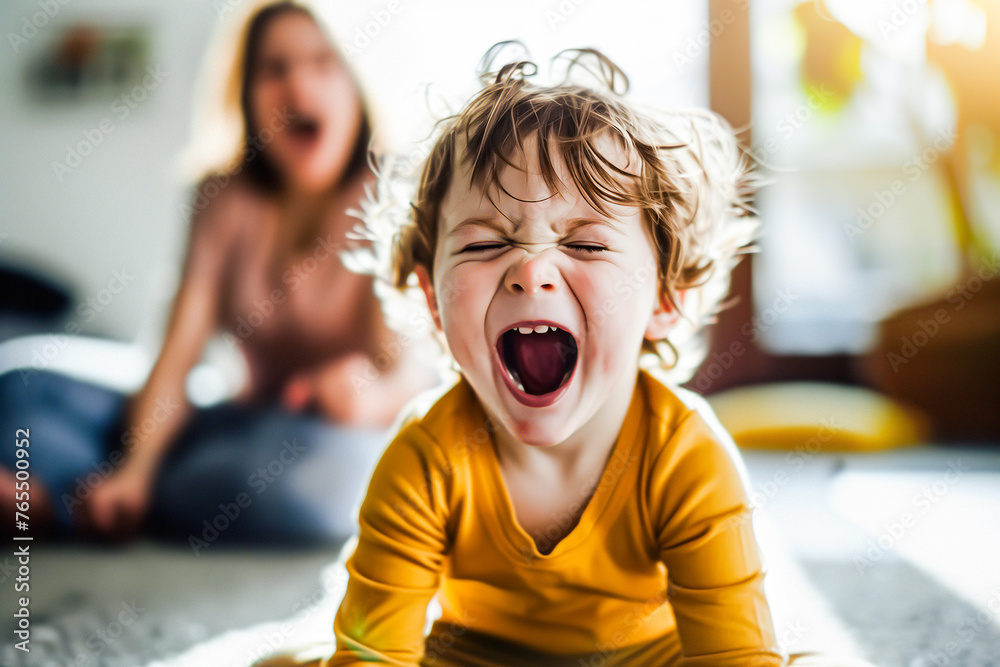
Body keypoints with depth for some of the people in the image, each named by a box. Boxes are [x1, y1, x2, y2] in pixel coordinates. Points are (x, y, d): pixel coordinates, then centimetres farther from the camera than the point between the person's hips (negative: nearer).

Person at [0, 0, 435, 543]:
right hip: (249, 427, 4)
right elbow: (176, 358, -4)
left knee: (327, 469, -41)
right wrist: (135, 468, -20)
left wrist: (378, 395, -42)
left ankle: (59, 496, -25)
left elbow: (414, 365, -18)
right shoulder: (226, 199, 4)